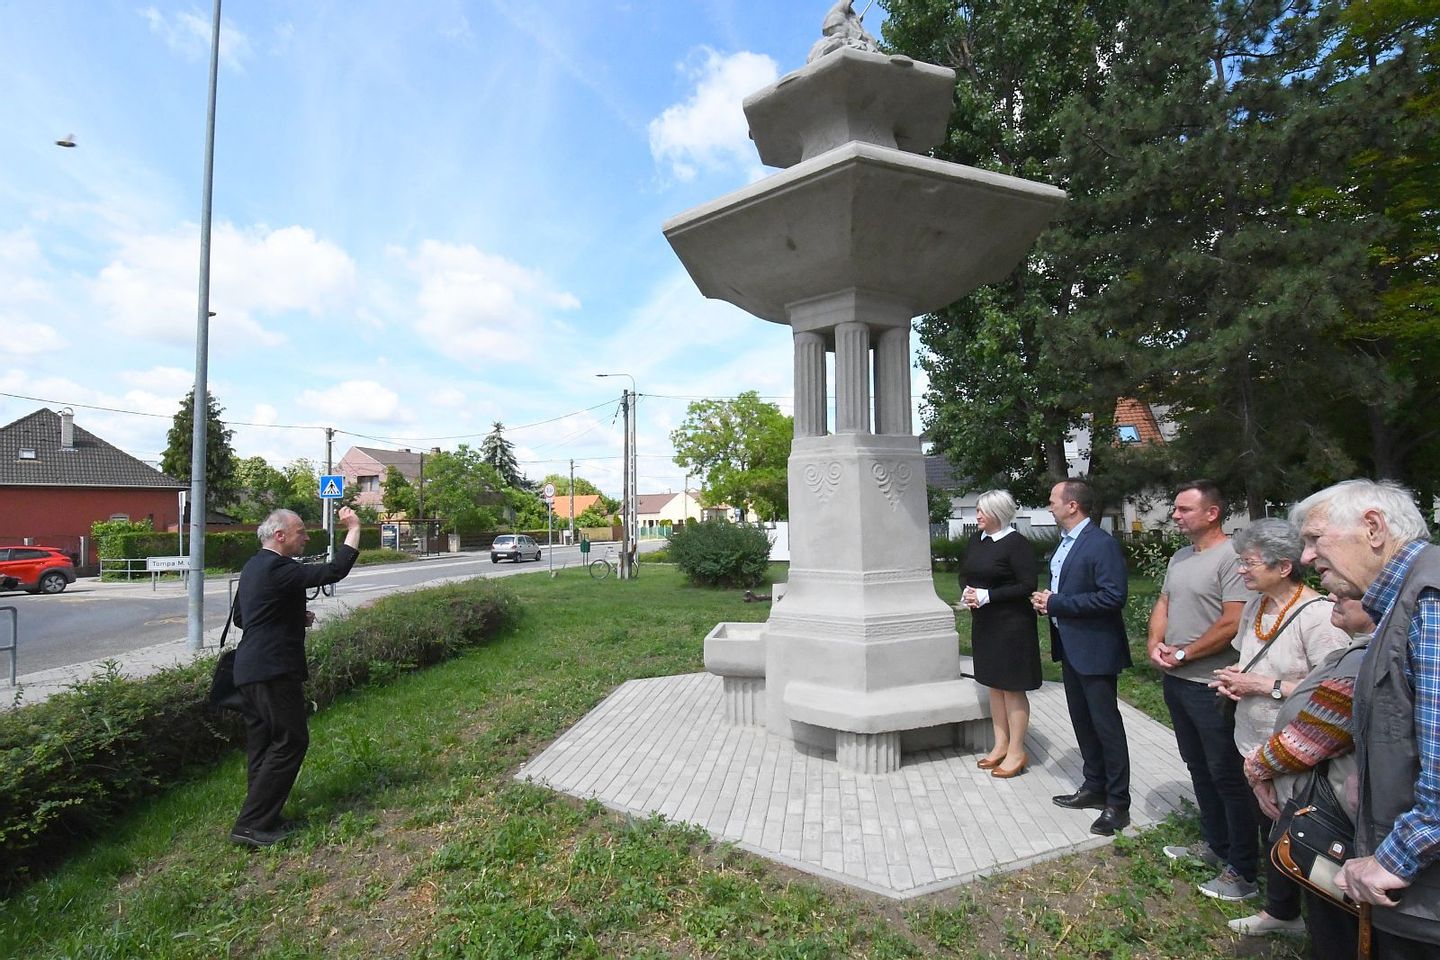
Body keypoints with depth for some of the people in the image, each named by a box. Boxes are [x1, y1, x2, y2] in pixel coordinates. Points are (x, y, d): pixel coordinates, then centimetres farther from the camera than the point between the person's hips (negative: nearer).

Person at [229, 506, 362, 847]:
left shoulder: (253, 567, 15)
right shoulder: (278, 569, -18)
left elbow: (239, 617, 24)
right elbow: (334, 571, -26)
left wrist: (295, 617, 15)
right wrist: (354, 529, -18)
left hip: (250, 669, 11)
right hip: (274, 671, -11)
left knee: (261, 742, 15)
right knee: (290, 742, -4)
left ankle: (260, 819, 23)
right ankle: (251, 825, -1)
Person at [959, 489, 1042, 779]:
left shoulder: (1016, 543, -14)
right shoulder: (977, 540, 7)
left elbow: (1027, 586, -17)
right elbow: (966, 575, 17)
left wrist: (987, 596, -21)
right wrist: (967, 591, -5)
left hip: (1012, 625, -7)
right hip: (984, 623, 7)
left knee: (1012, 687, 3)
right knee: (994, 685, 15)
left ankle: (1016, 751, 15)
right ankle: (1001, 745, 27)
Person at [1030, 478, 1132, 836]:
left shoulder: (1102, 544, -18)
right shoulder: (1064, 543, 11)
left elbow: (1114, 595, -25)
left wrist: (1057, 603, -22)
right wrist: (1046, 600, 1)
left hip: (1095, 649, -9)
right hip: (1069, 646, 9)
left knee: (1106, 725, 3)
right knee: (1082, 722, 18)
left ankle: (1117, 803, 16)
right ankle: (1094, 787, 33)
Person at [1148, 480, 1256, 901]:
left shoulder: (1231, 556, -16)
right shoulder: (1180, 557, 11)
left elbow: (1234, 623, -21)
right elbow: (1163, 604, 16)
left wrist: (1183, 654, -14)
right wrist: (1155, 644, -1)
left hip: (1212, 686, -9)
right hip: (1176, 680, 9)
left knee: (1227, 777, 2)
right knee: (1199, 768, 20)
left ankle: (1243, 871, 16)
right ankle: (1215, 845, 36)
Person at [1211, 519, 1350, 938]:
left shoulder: (1317, 614, -22)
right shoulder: (1255, 607, 3)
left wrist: (1262, 685, -22)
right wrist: (1234, 678, -2)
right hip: (1256, 746, 8)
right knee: (1270, 829, 22)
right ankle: (1279, 911, 39)